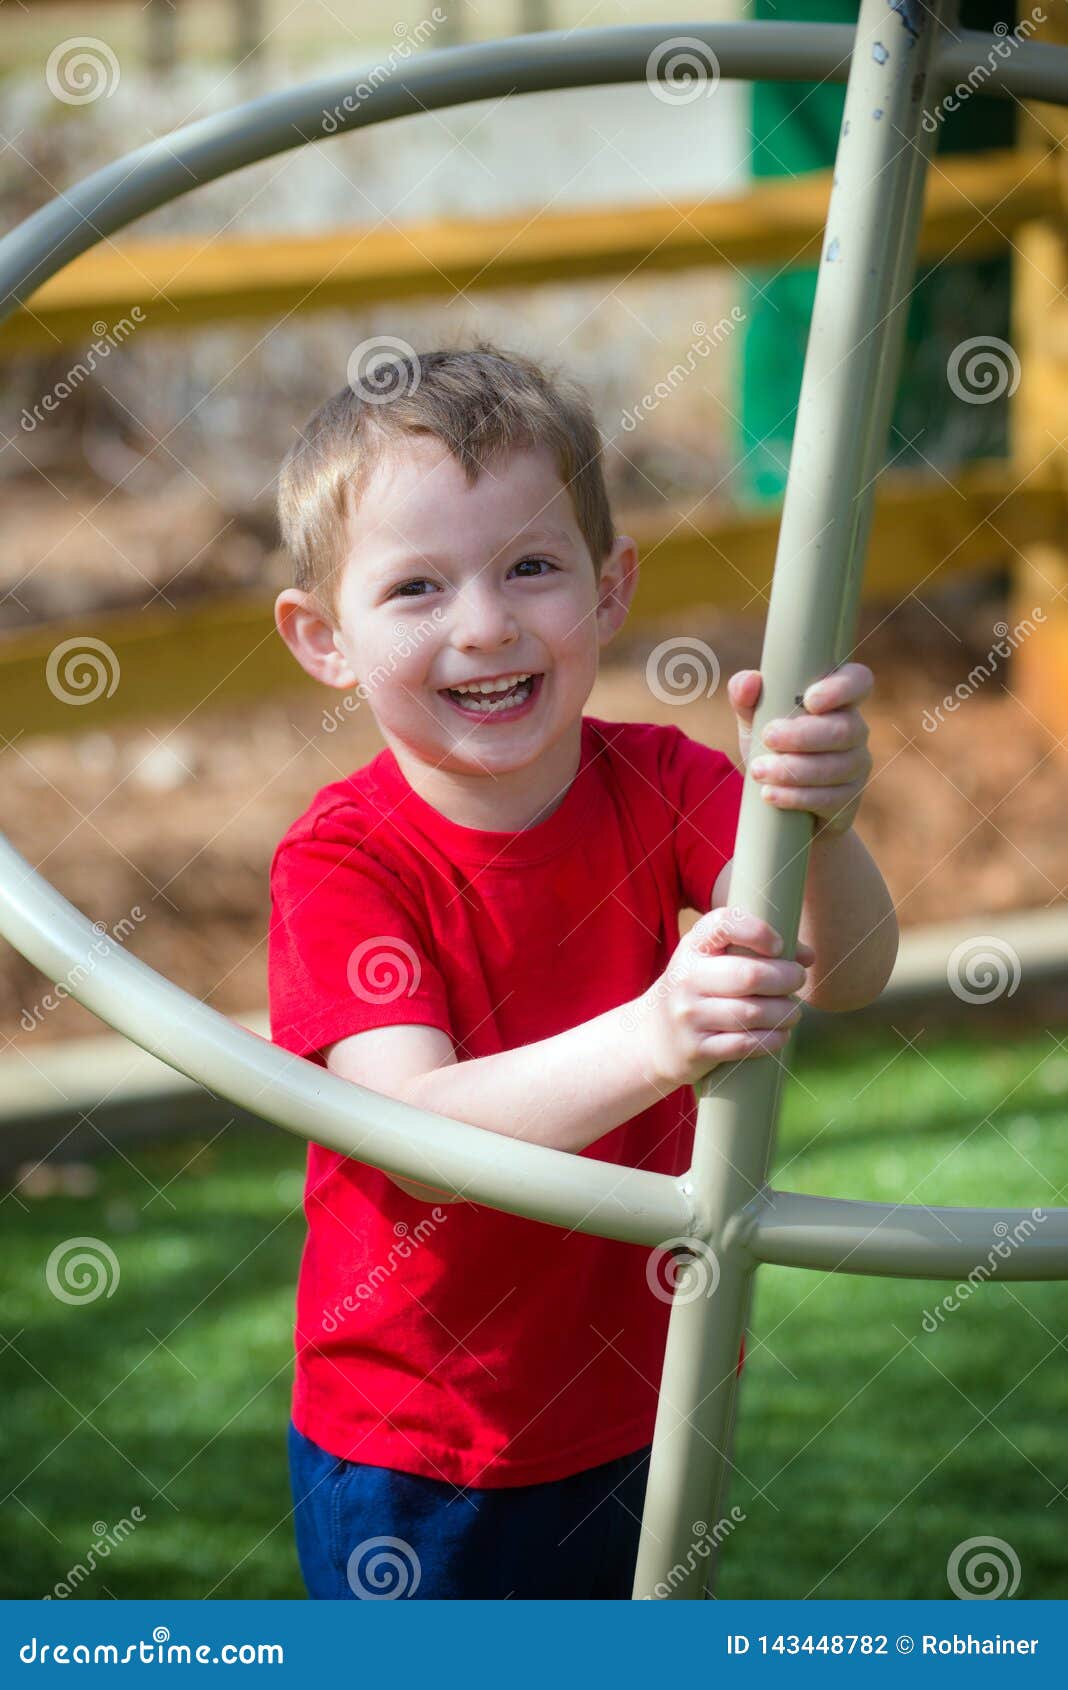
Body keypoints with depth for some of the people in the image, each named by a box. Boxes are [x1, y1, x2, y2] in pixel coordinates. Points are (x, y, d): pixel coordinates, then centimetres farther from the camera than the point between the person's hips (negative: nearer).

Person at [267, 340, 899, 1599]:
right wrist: (652, 1039, -50)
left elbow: (848, 976, -24)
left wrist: (817, 821, -47)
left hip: (646, 1419, 3)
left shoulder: (661, 787, -9)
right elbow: (420, 1135, -33)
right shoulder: (343, 861, -19)